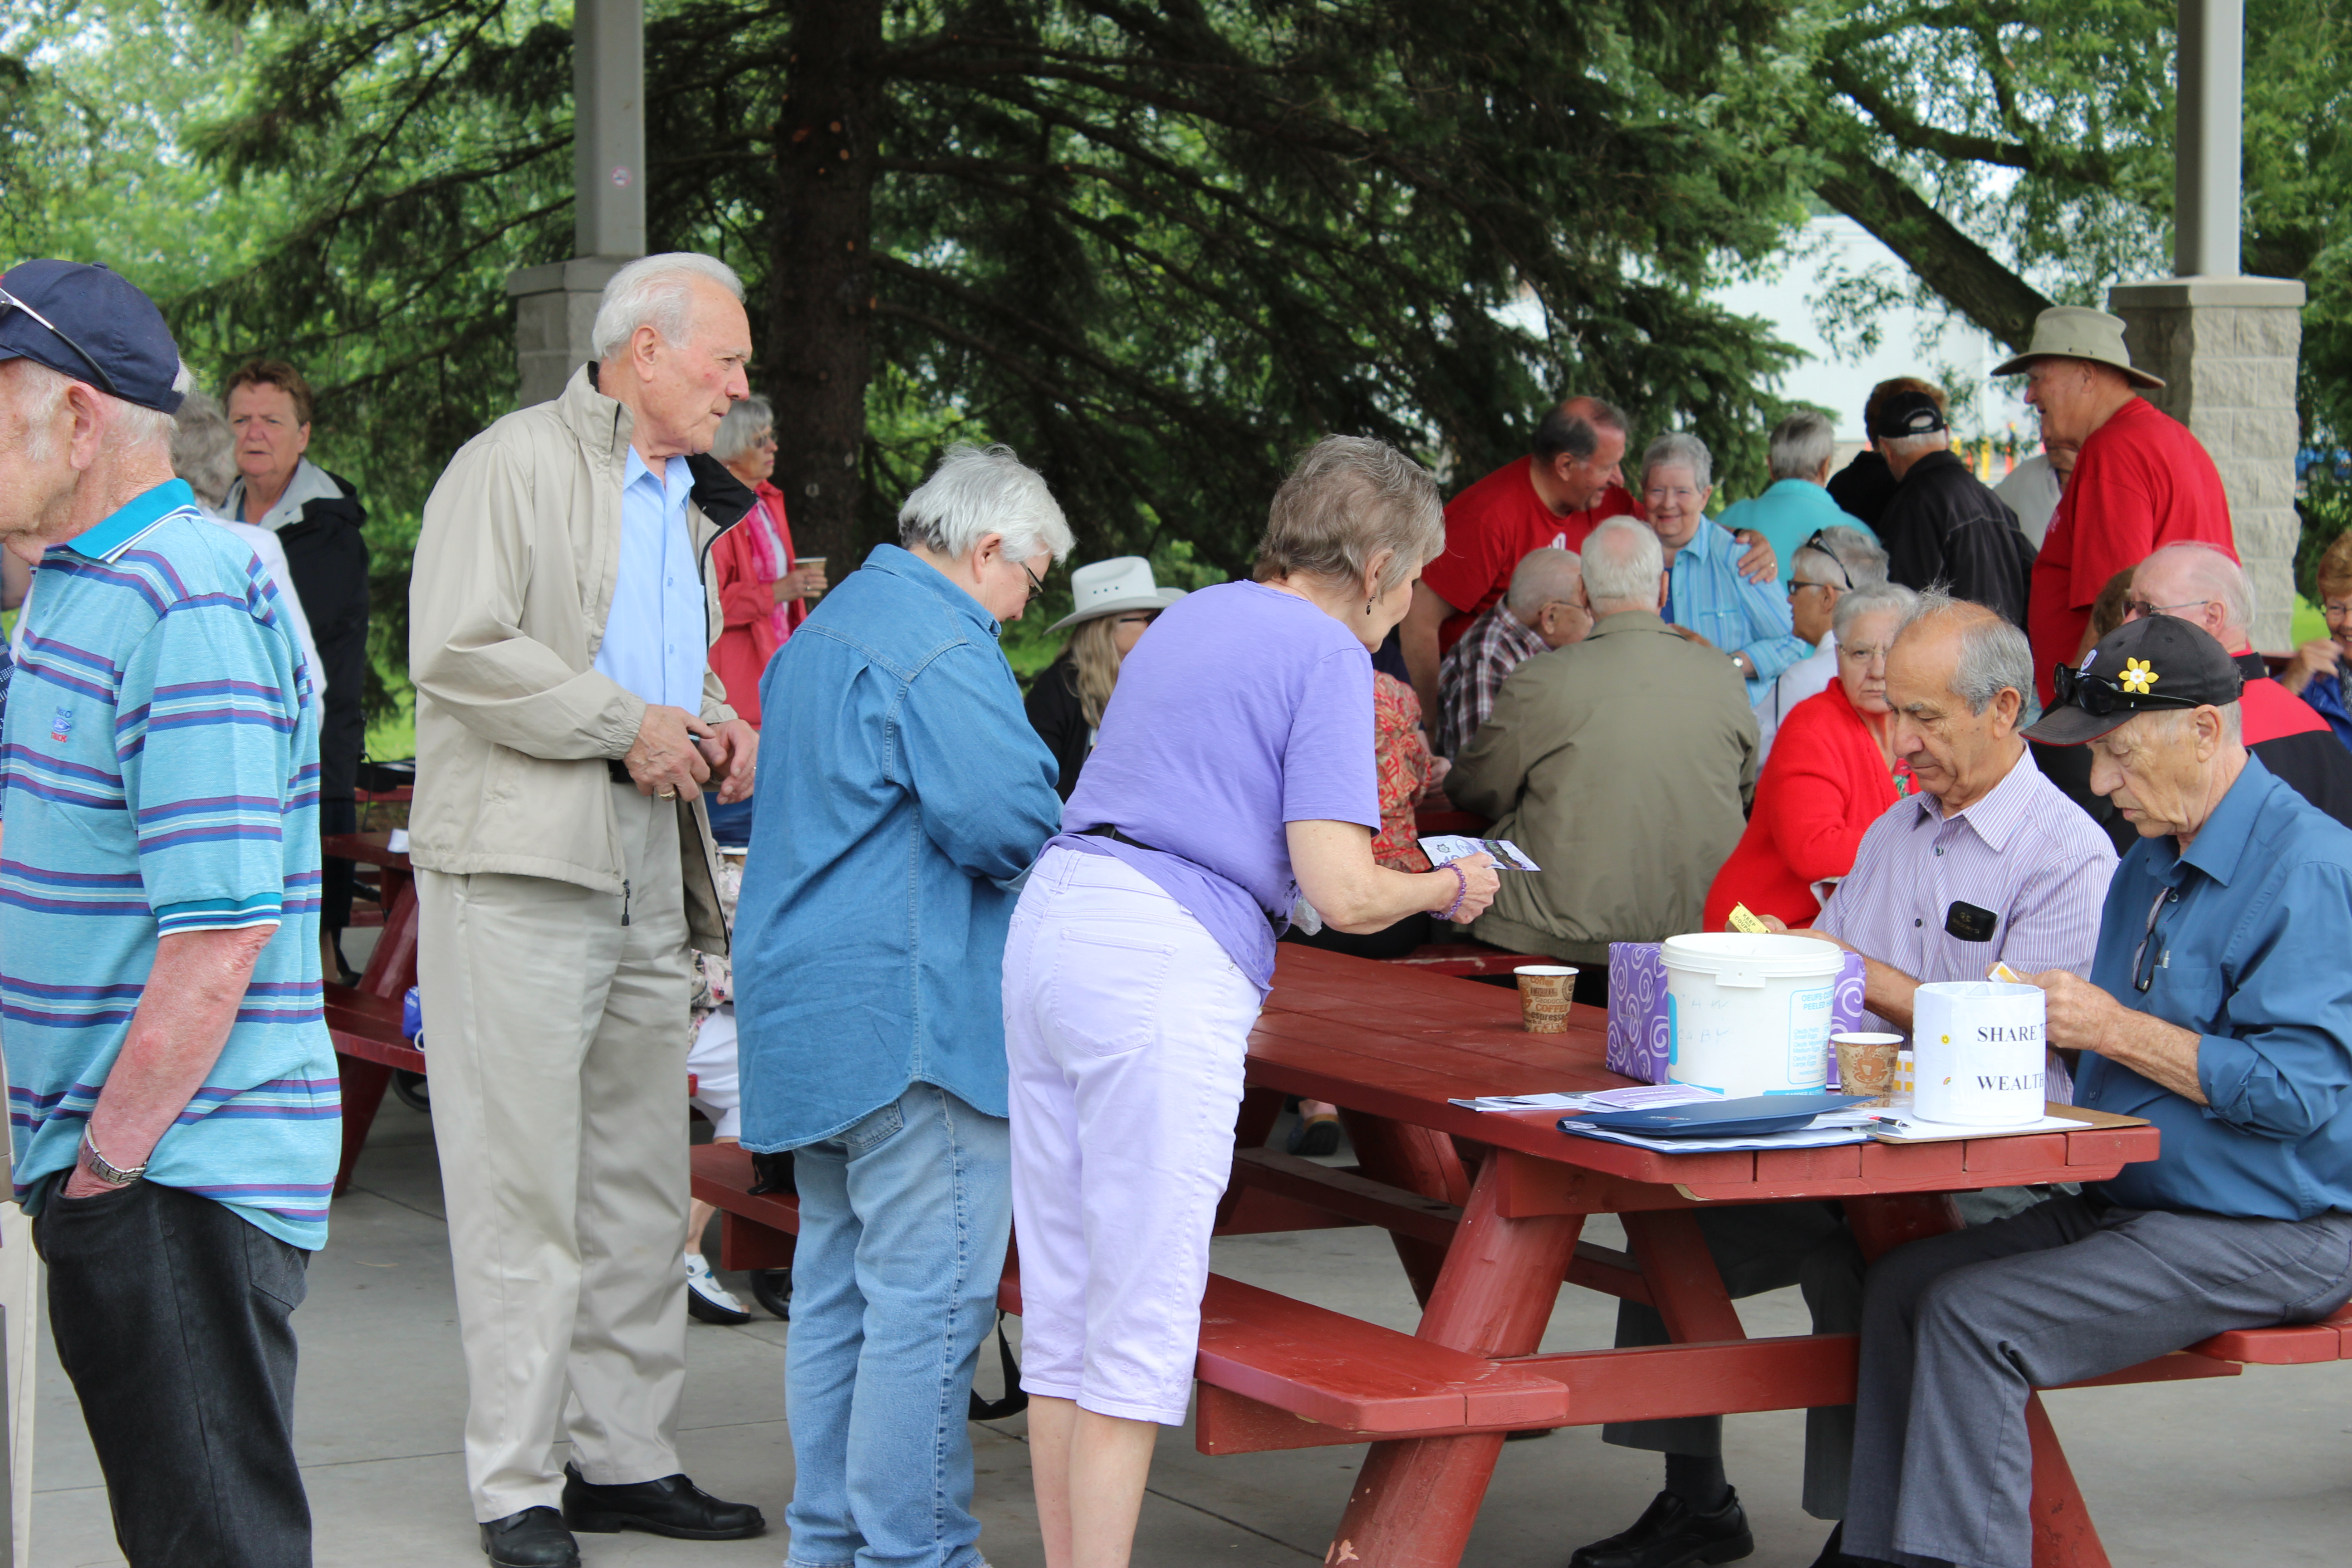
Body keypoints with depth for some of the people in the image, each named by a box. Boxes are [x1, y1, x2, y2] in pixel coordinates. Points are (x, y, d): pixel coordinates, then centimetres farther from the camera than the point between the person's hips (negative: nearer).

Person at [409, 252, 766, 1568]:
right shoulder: (518, 465, -7)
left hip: (651, 868, 9)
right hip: (522, 865, -8)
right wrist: (629, 726, -14)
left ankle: (629, 1458, 19)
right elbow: (459, 651, -17)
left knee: (644, 1184, 11)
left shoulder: (689, 503, 21)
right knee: (524, 1185, -5)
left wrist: (718, 725, 11)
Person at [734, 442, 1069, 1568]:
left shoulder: (826, 628, 20)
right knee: (930, 1296, -7)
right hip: (912, 1012, -11)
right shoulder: (944, 650, -13)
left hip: (809, 1009, 11)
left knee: (837, 1283, 15)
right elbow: (1006, 820, -23)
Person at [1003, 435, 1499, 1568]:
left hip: (1053, 920, 8)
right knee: (1143, 1316, -4)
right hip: (1166, 966, -8)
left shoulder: (1191, 618, 20)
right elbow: (1342, 893, -12)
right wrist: (1447, 889, 8)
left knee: (1061, 1302, 12)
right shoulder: (1329, 656, -4)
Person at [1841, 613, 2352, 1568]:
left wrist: (2115, 1030, -18)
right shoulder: (2149, 864, 16)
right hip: (2128, 1202, 10)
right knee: (1903, 1285, -4)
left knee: (1973, 1315, -23)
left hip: (2267, 1237, -9)